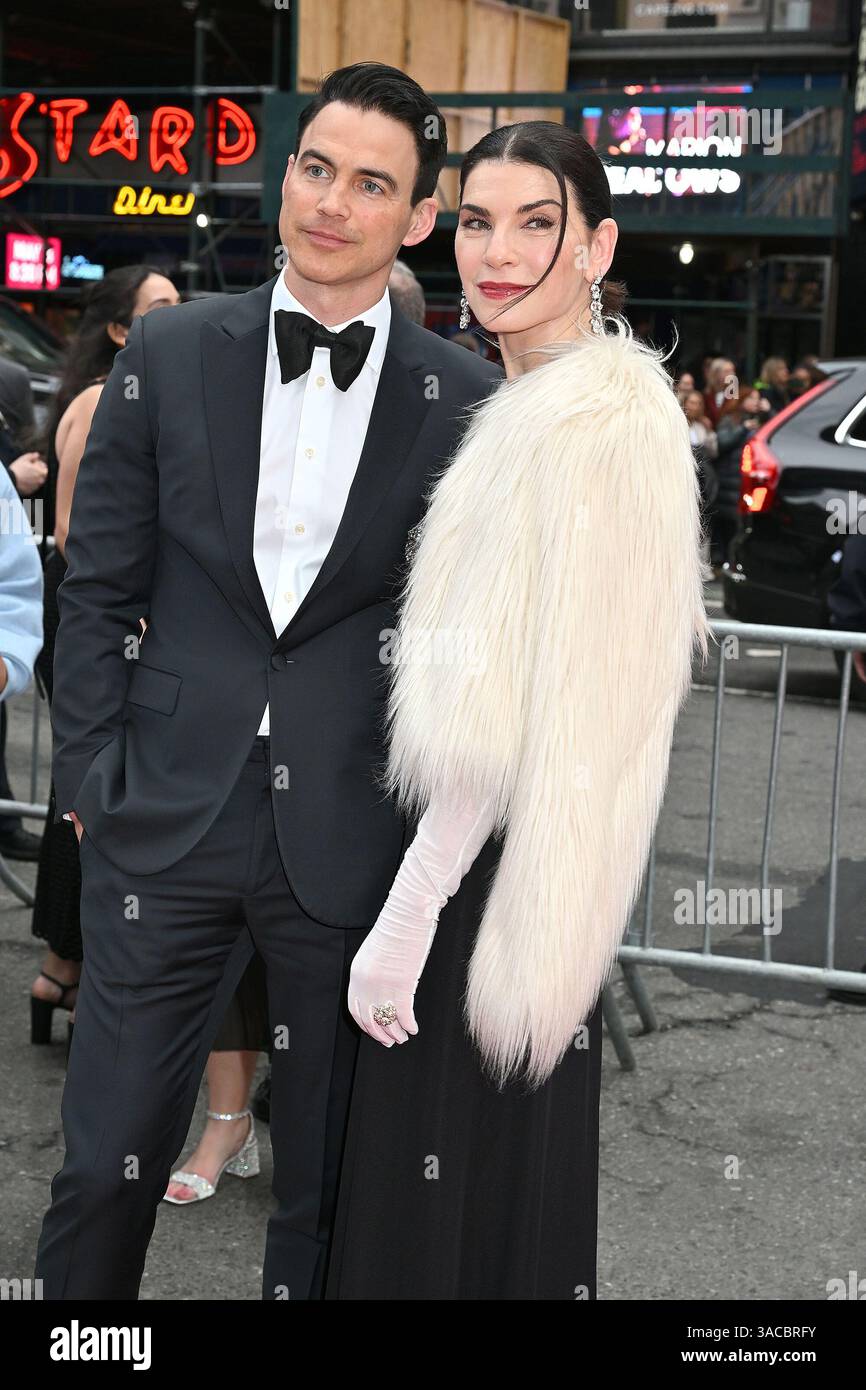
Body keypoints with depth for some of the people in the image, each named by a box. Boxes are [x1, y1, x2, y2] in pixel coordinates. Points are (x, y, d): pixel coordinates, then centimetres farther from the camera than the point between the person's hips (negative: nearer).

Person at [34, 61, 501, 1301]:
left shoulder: (466, 398, 0)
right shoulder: (170, 354, 3)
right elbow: (99, 585, 6)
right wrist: (90, 775, 1)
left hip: (352, 842, 0)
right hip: (167, 823, 1)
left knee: (324, 1181, 13)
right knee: (106, 1163, 7)